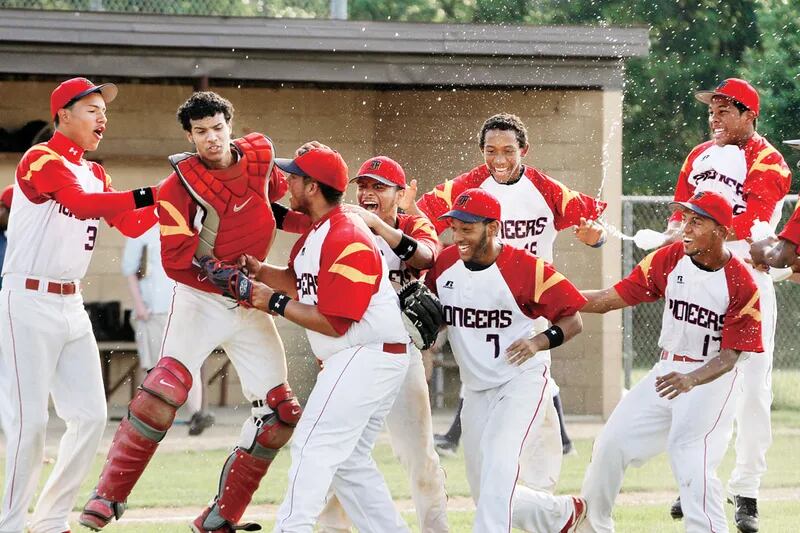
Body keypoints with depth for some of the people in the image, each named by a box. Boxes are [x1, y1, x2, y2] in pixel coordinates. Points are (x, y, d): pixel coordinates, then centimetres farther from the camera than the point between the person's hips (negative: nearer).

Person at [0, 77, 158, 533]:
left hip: (71, 307, 9)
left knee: (91, 415, 5)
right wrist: (150, 195, -34)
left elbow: (131, 224, 10)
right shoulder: (42, 161, -11)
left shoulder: (95, 175, 16)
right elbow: (81, 204, -27)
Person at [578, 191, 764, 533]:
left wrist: (691, 380, -38)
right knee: (612, 443, 5)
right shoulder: (669, 260, -5)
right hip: (668, 371, 6)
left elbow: (730, 357, -18)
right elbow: (608, 299, -6)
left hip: (712, 378, -6)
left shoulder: (741, 284, -18)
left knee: (691, 462, -23)